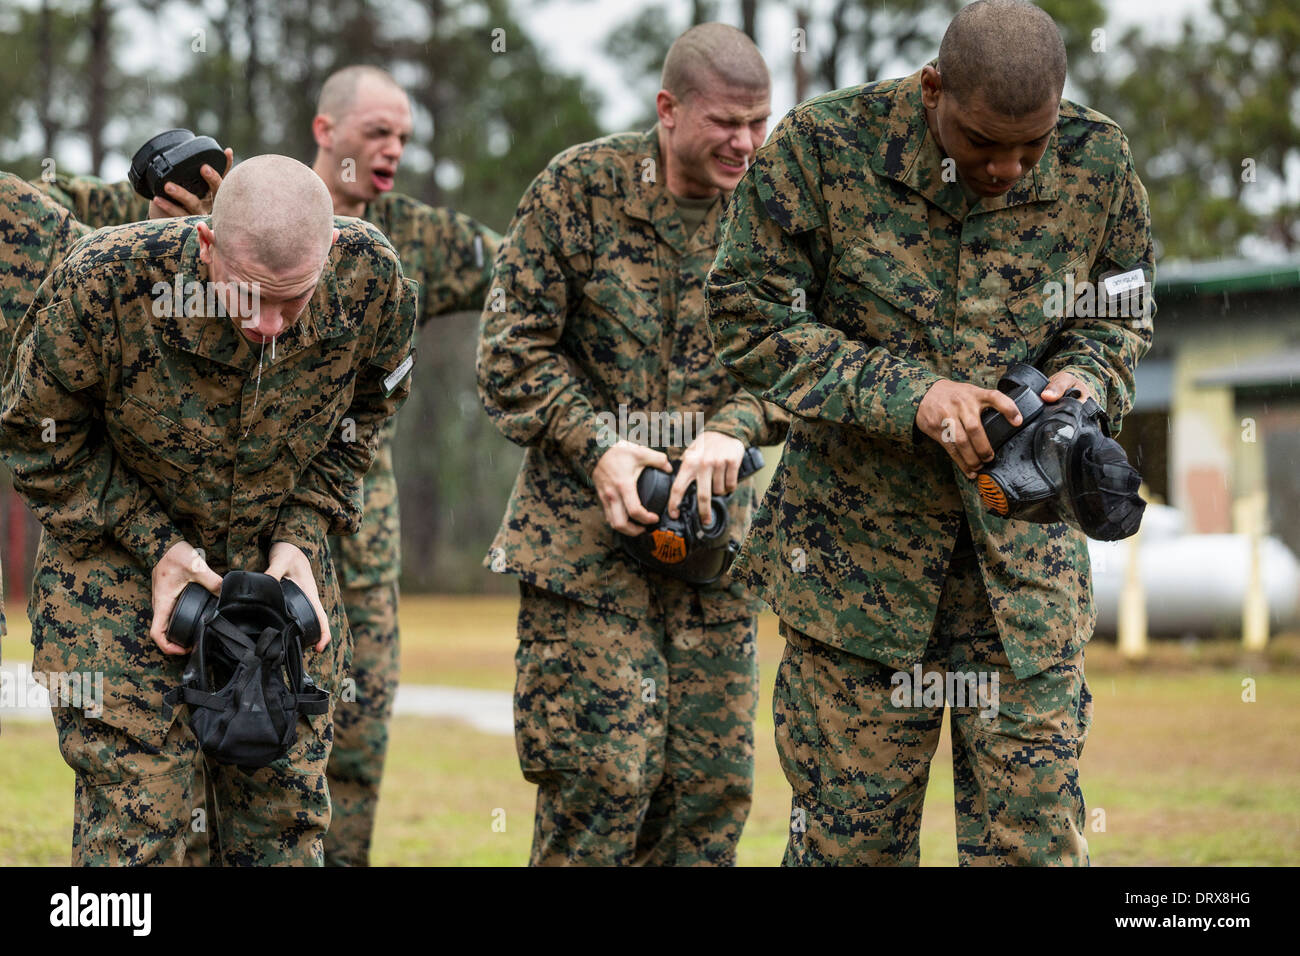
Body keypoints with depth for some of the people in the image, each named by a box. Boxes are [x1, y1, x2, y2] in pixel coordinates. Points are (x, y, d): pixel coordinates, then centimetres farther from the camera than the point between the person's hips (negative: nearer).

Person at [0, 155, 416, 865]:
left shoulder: (370, 278, -19)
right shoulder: (102, 284, -28)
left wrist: (299, 536, -8)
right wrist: (156, 546, -16)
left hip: (277, 562, 3)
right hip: (120, 559, -3)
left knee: (284, 804, 4)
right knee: (133, 809, -8)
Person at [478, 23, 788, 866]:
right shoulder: (580, 188, -4)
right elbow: (512, 351, -3)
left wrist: (733, 429, -18)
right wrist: (598, 448, -15)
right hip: (585, 526, -4)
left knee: (714, 773, 3)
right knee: (602, 766, -9)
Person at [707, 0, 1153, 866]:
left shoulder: (1097, 163, -5)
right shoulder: (823, 148, -13)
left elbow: (1122, 313, 11)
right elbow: (751, 320, -11)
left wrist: (1085, 378, -13)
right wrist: (909, 395, -22)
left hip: (1024, 542, 2)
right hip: (856, 539, -1)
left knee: (1034, 825, 0)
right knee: (851, 826, 5)